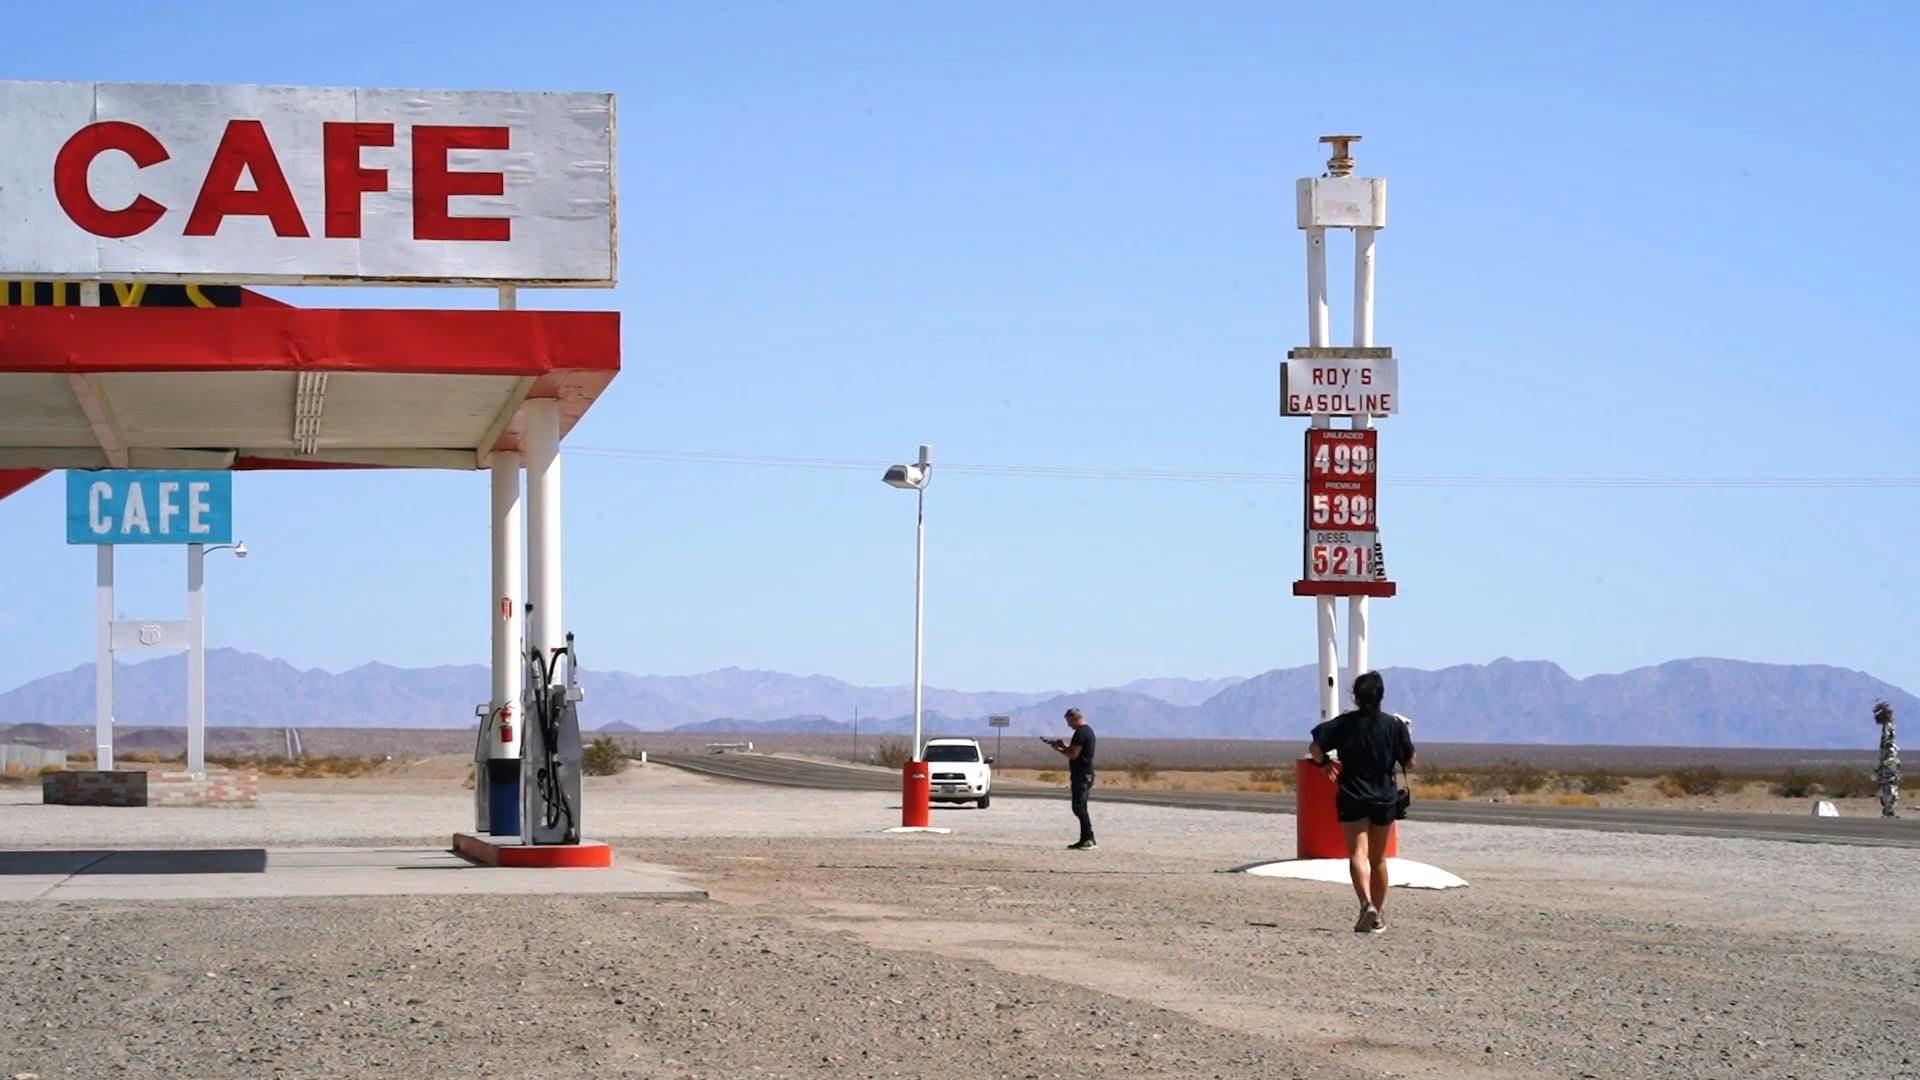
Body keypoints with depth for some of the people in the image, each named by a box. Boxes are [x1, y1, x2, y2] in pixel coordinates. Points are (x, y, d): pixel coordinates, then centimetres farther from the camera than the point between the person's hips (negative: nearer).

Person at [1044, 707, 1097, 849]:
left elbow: (1073, 754, -19)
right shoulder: (1088, 730, 17)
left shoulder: (1081, 733, -16)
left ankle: (1088, 838, -14)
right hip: (1085, 773, 11)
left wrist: (1058, 748, -5)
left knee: (1078, 807, -11)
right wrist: (1064, 745, 13)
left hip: (1081, 775, -11)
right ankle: (1085, 839, 14)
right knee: (1080, 808, 13)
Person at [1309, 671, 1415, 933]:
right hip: (1384, 798, 2)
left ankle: (1367, 904, -35)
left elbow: (1315, 749, -11)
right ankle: (1379, 915, 24)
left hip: (1352, 797, -2)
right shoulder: (1394, 725, -2)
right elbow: (1410, 762, 4)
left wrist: (1325, 764, 10)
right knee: (1378, 858, 16)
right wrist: (1405, 734, 20)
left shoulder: (1343, 724, -3)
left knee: (1358, 854, -11)